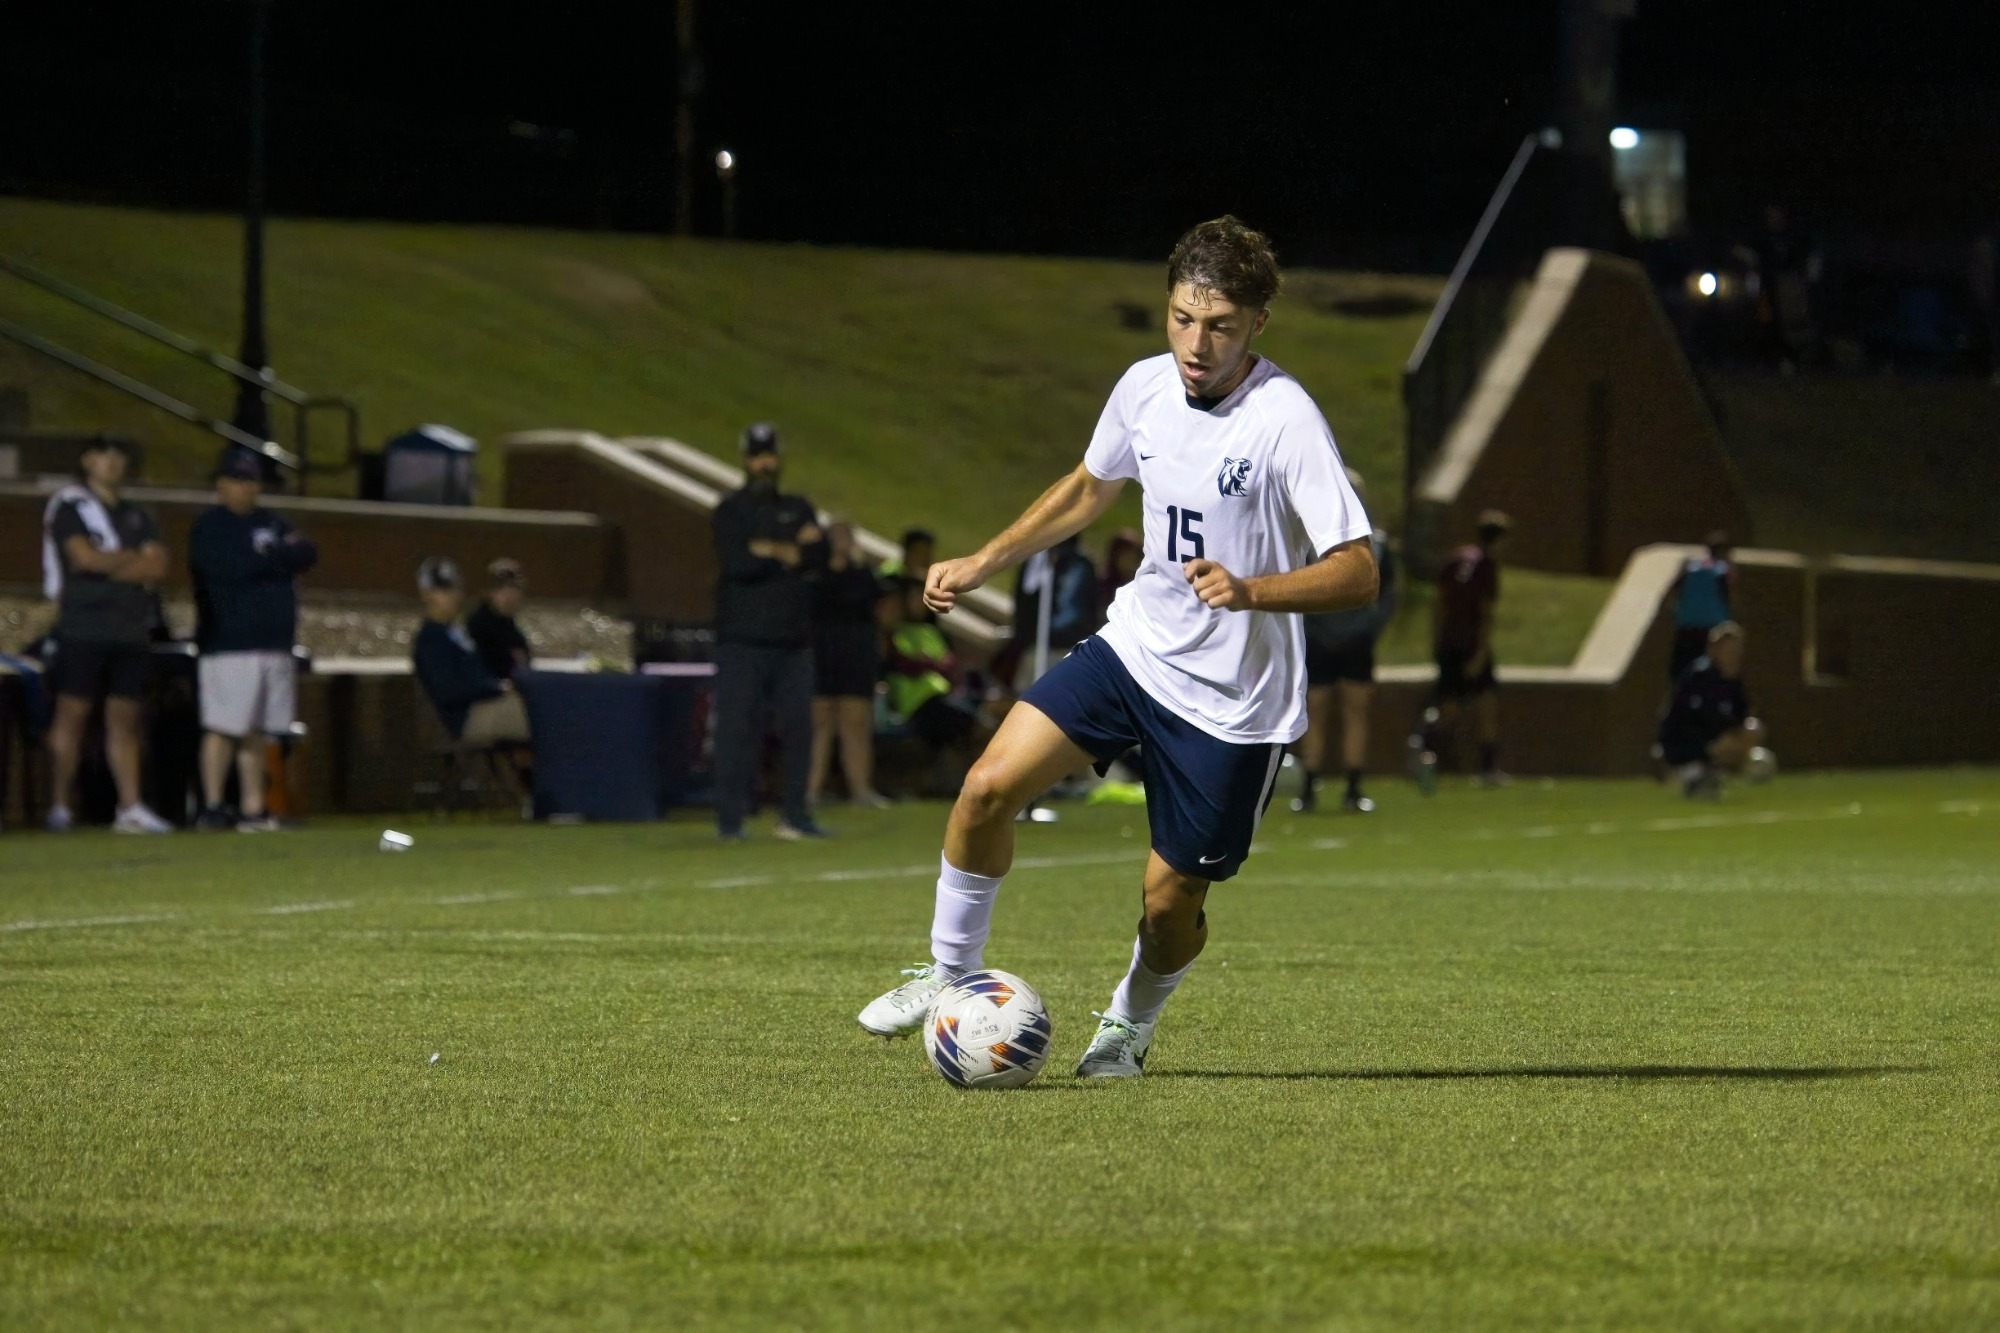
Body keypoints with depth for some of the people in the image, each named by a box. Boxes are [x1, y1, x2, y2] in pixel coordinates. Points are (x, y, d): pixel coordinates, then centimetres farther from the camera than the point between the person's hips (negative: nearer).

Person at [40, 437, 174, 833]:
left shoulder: (137, 517, 20)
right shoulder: (69, 507, 3)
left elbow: (158, 567, 6)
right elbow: (85, 557, -11)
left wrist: (108, 565, -6)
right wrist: (132, 559, 2)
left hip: (131, 632, 5)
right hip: (83, 629, -5)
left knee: (125, 719, 1)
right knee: (73, 713, -7)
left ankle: (130, 808, -4)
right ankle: (60, 806, -5)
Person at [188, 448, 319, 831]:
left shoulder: (270, 524, 19)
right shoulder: (209, 527, -2)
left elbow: (308, 554, 8)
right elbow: (230, 568, -16)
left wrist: (268, 556, -7)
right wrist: (277, 559, -5)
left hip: (273, 643, 6)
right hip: (227, 645, -6)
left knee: (254, 731, 6)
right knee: (221, 729, -9)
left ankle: (252, 809, 5)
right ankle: (212, 807, -7)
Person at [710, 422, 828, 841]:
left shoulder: (798, 509, 17)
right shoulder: (731, 511, 3)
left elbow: (818, 557, 2)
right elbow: (737, 562, -14)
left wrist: (770, 552, -10)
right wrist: (793, 552, -8)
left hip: (792, 639, 5)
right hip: (743, 639, -5)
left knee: (798, 725, 3)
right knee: (737, 727, -8)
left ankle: (794, 815, 10)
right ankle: (730, 818, -6)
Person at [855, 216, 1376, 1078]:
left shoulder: (1283, 419, -20)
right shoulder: (1145, 388, -1)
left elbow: (1357, 574, -22)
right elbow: (1089, 489, 20)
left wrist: (1251, 591, -37)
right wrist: (981, 564, 16)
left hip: (1233, 698, -5)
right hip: (1136, 644, 5)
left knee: (1170, 899, 2)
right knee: (990, 784, -13)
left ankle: (1127, 1027, 33)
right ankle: (950, 973, 7)